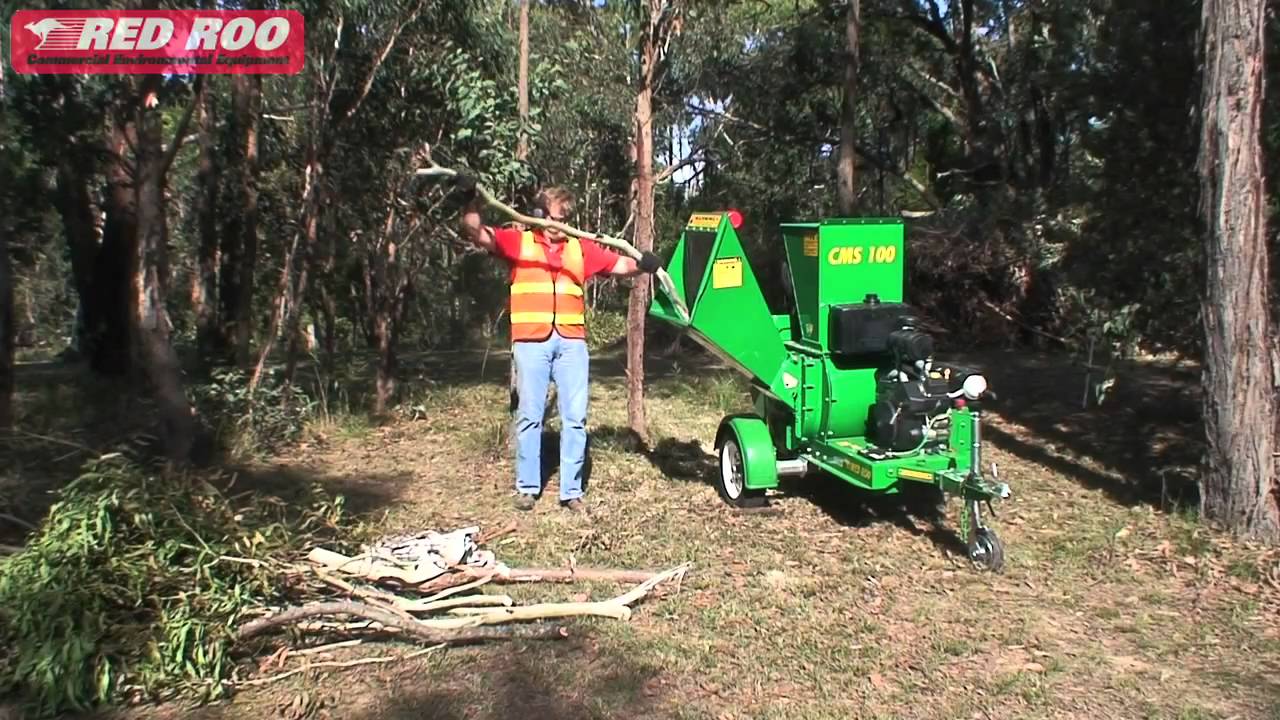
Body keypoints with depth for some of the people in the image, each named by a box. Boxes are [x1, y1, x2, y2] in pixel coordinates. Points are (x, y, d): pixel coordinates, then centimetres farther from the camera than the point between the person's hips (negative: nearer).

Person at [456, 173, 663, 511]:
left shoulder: (581, 248, 15)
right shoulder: (519, 242, 8)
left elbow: (619, 265, 12)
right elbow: (476, 233, -1)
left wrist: (641, 264, -8)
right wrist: (470, 200, -17)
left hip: (571, 342, 2)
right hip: (531, 341, -2)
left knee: (575, 417, 2)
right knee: (529, 416, 4)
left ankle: (571, 490, 11)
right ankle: (527, 487, 16)